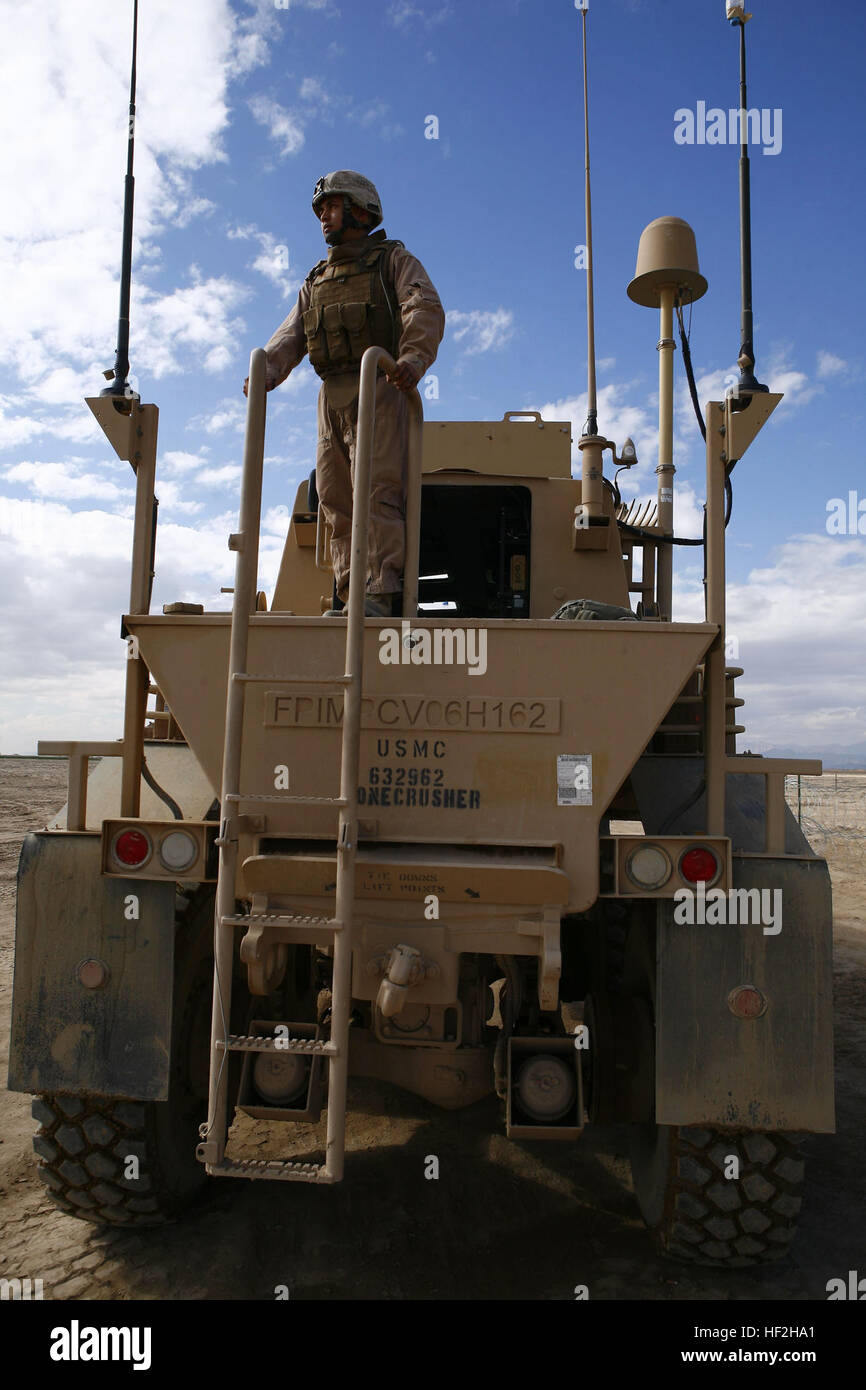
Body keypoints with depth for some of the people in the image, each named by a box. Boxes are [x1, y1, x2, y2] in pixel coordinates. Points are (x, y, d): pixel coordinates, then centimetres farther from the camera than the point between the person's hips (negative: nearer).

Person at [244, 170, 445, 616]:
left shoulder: (393, 260, 13)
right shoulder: (316, 281, 29)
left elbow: (425, 310, -6)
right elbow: (291, 335, 15)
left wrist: (413, 358, -27)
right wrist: (268, 371, -6)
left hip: (379, 391, -6)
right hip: (331, 398, 6)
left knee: (376, 491, -17)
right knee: (337, 500, -1)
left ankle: (381, 595, -21)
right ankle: (352, 599, 0)